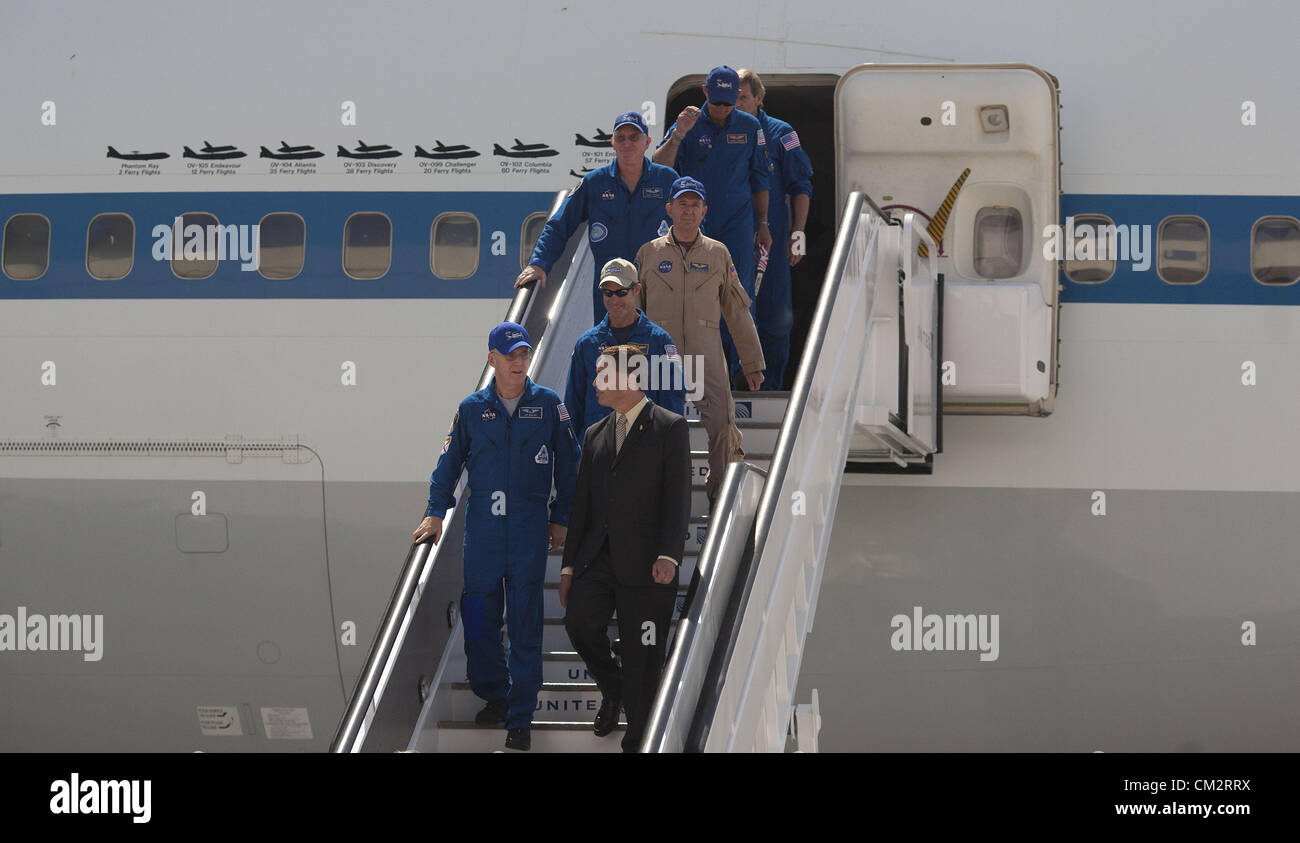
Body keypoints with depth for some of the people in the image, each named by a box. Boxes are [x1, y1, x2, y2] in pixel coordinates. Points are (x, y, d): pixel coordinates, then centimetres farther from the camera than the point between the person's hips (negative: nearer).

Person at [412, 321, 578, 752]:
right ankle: (493, 695, 23)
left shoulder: (548, 405, 3)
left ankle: (520, 717, 3)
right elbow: (450, 462, 13)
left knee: (525, 623, -2)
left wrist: (560, 519, 7)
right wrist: (436, 513, 7)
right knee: (478, 618, 3)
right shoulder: (472, 408, 6)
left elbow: (567, 465, 9)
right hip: (482, 527, 2)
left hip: (530, 527, -2)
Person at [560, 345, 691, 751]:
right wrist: (569, 565, 13)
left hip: (644, 562, -5)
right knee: (579, 619, -18)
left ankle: (636, 739, 9)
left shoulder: (669, 428, 0)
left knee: (642, 656, -2)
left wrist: (669, 555, -19)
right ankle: (612, 689, 9)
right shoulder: (595, 435, 17)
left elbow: (677, 497, -8)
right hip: (598, 557, 5)